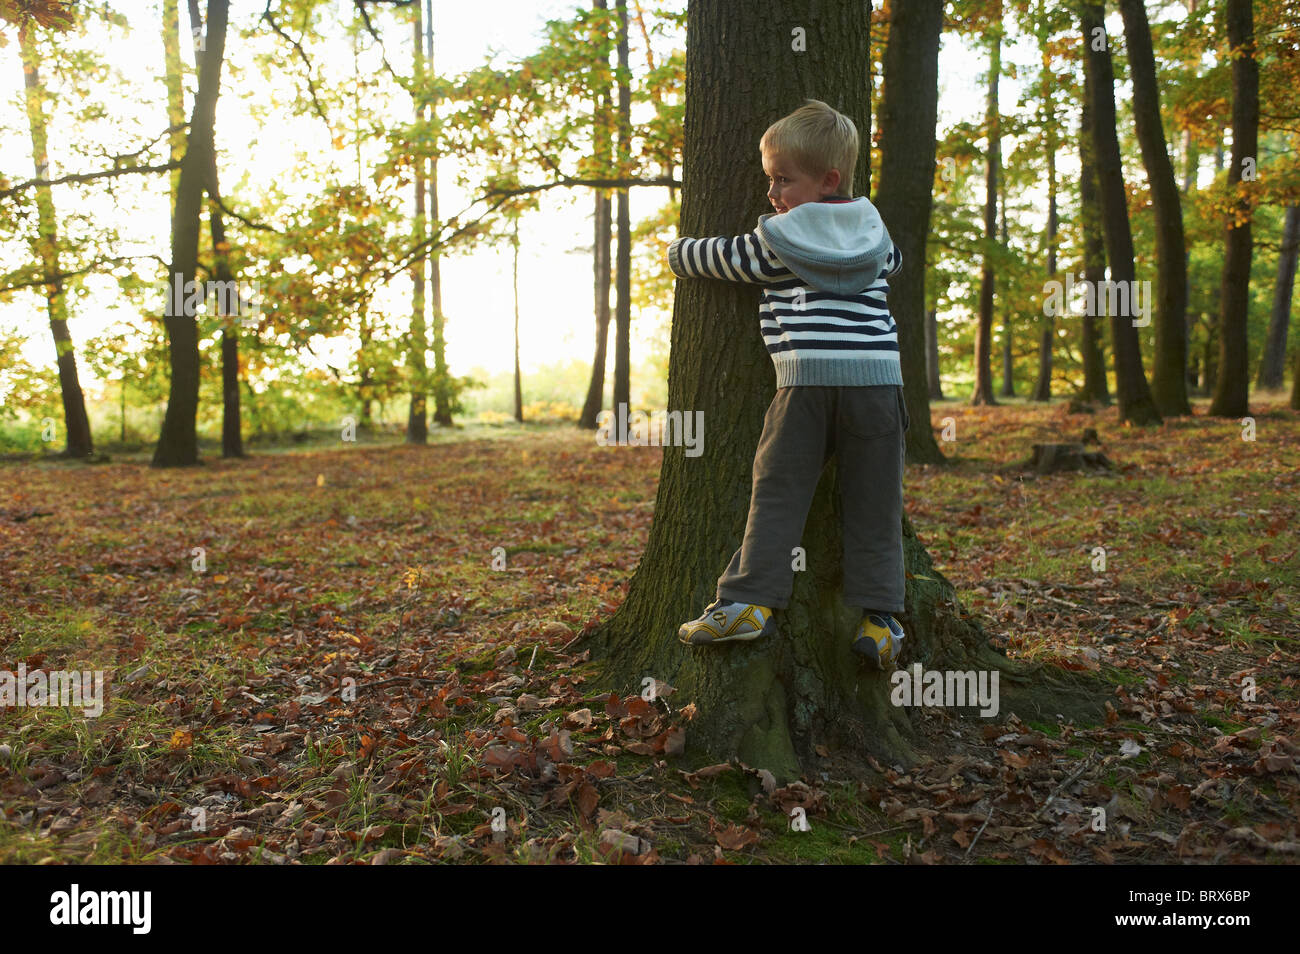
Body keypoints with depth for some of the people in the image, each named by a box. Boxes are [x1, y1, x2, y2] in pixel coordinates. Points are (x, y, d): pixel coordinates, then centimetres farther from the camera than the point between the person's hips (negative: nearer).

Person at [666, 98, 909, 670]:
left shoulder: (776, 239, 4)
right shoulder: (874, 231, 18)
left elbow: (721, 259, 16)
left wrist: (677, 252, 36)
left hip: (806, 378, -3)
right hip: (877, 377, 4)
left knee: (778, 490, 2)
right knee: (872, 502, 5)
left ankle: (751, 599, -3)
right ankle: (877, 616, 3)